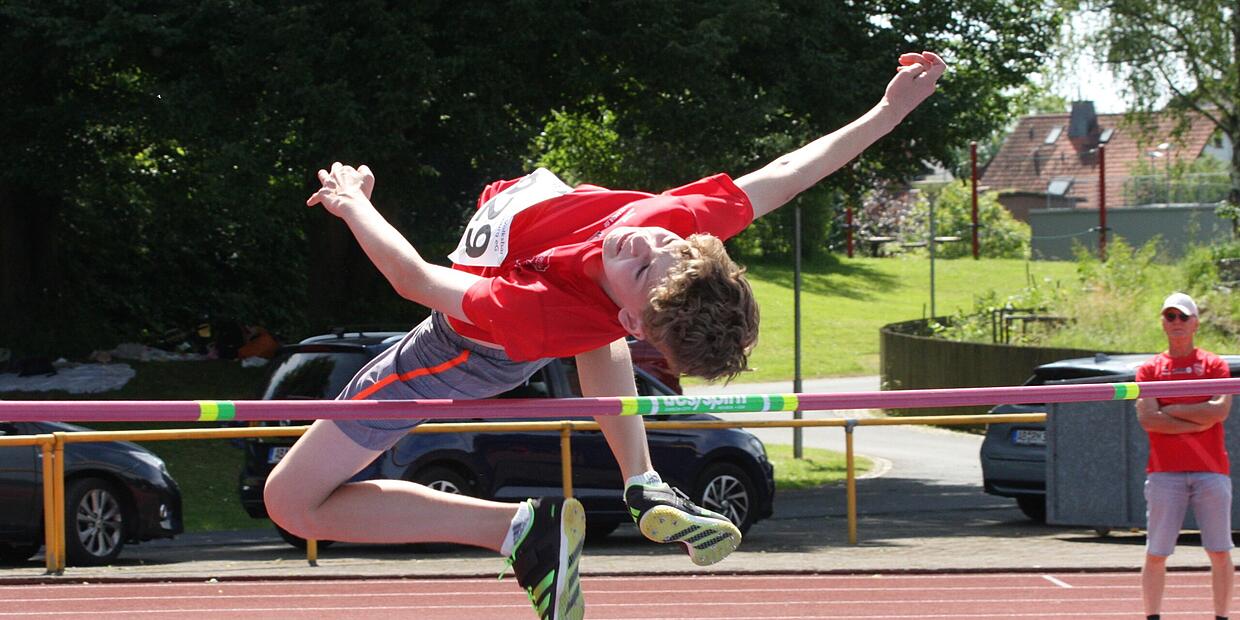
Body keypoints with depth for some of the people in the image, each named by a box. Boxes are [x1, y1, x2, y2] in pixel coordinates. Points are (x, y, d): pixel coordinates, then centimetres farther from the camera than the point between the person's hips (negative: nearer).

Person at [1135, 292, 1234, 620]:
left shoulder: (1214, 365, 8)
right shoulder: (1149, 369, 9)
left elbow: (1220, 410, -9)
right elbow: (1147, 419, -6)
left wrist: (1170, 410, -6)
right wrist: (1198, 421, -9)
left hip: (1211, 470, 0)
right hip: (1165, 471, 0)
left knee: (1220, 552, 1)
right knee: (1156, 554, -2)